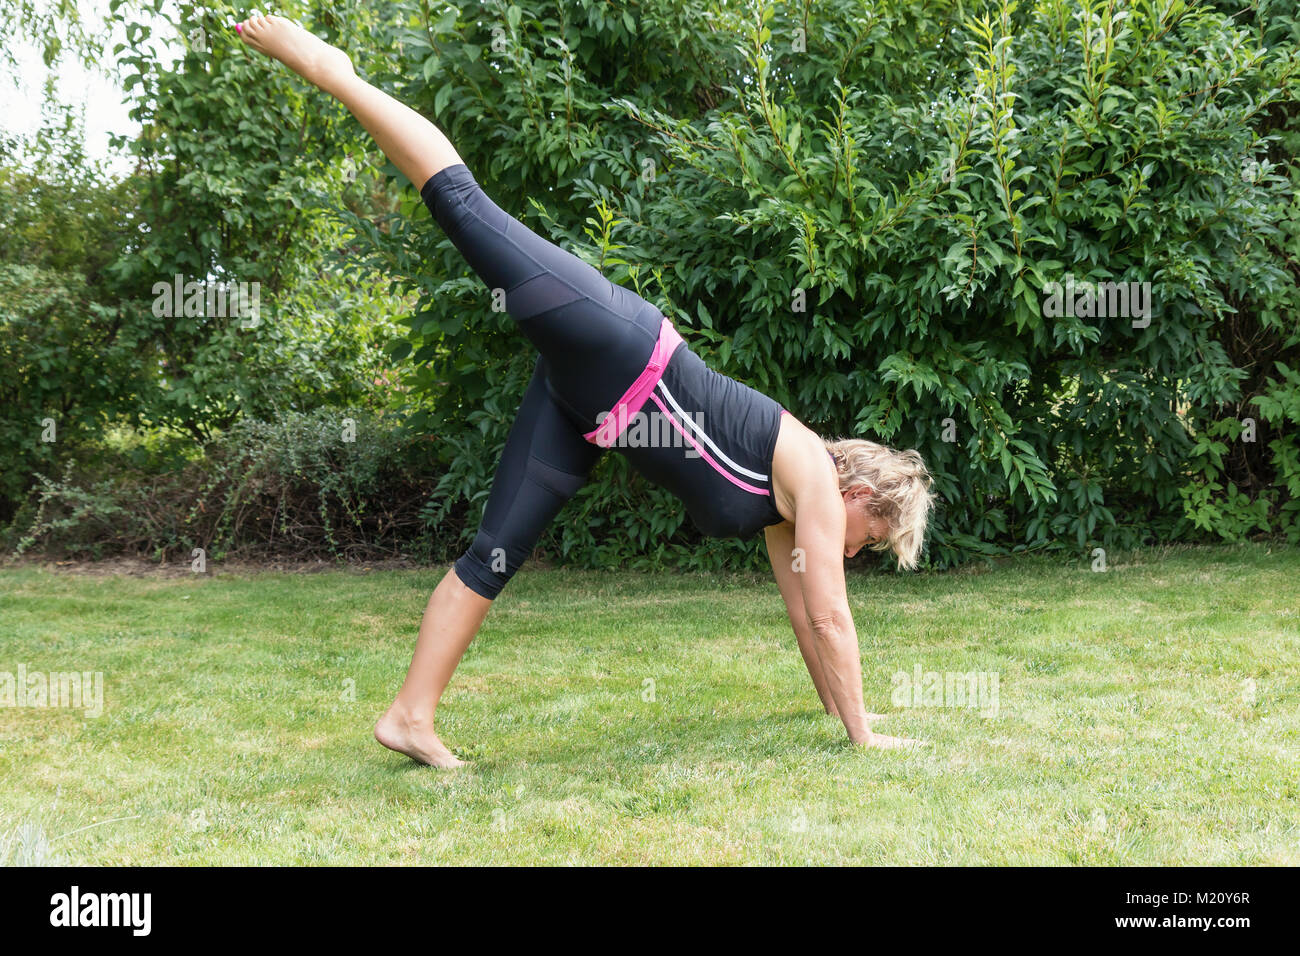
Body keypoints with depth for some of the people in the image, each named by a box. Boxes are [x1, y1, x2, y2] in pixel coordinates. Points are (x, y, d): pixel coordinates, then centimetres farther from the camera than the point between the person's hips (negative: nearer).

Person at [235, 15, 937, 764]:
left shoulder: (783, 503, 13)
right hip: (608, 346, -7)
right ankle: (327, 68, 0)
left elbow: (806, 610, 24)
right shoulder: (816, 483, -7)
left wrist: (839, 707, 29)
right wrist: (862, 735, -2)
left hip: (594, 395, 7)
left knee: (498, 552, 2)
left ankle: (410, 718, 3)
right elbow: (832, 616, -7)